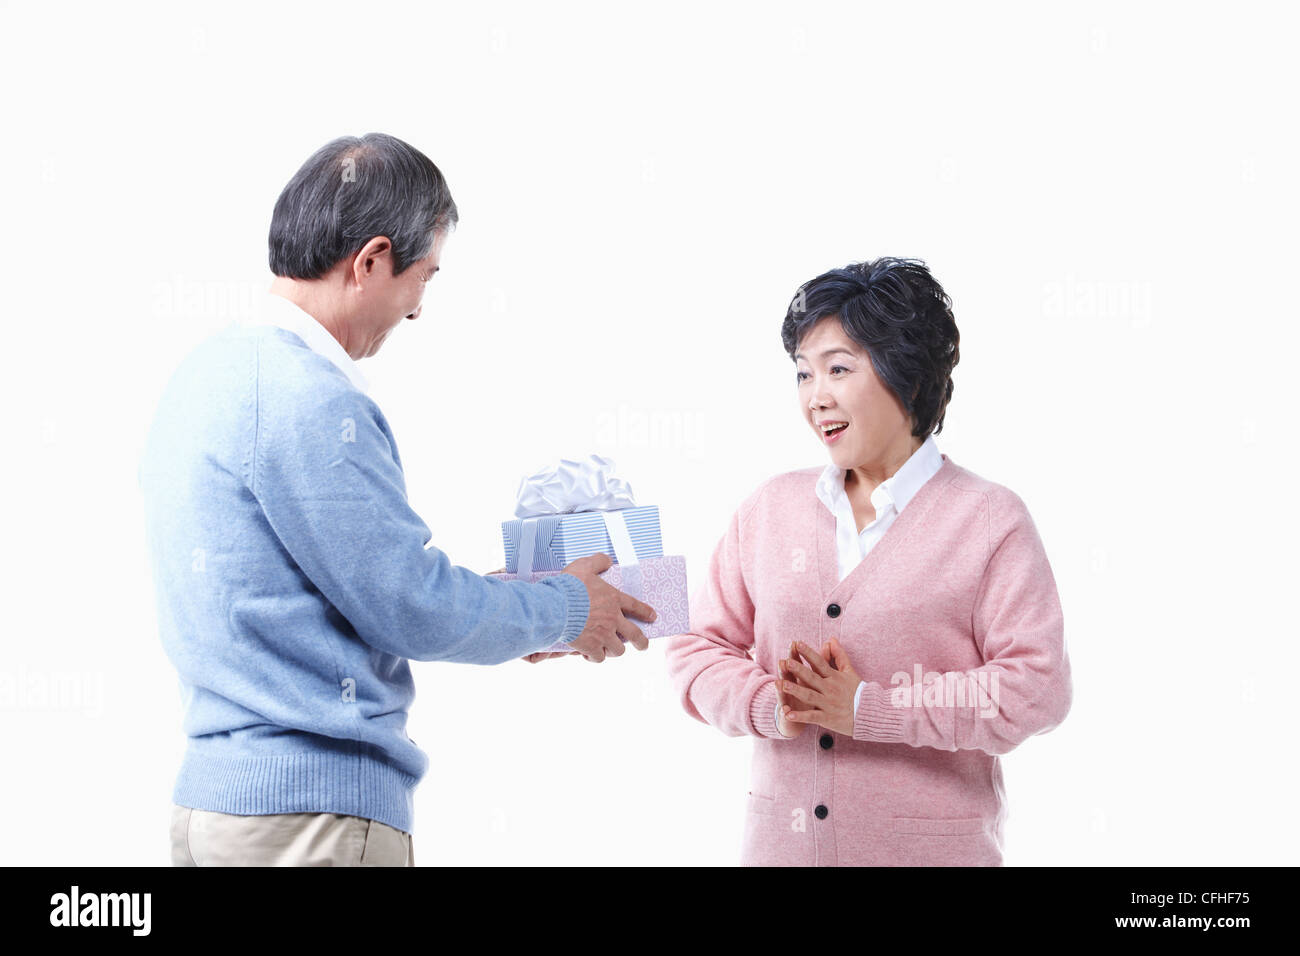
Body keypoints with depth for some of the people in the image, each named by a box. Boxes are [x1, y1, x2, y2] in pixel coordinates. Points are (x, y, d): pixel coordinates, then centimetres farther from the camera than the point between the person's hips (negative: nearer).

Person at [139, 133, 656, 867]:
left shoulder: (214, 371, 13)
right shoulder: (306, 396, -18)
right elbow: (415, 607, -15)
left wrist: (502, 614, 23)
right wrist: (566, 609, 1)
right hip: (314, 810, -10)